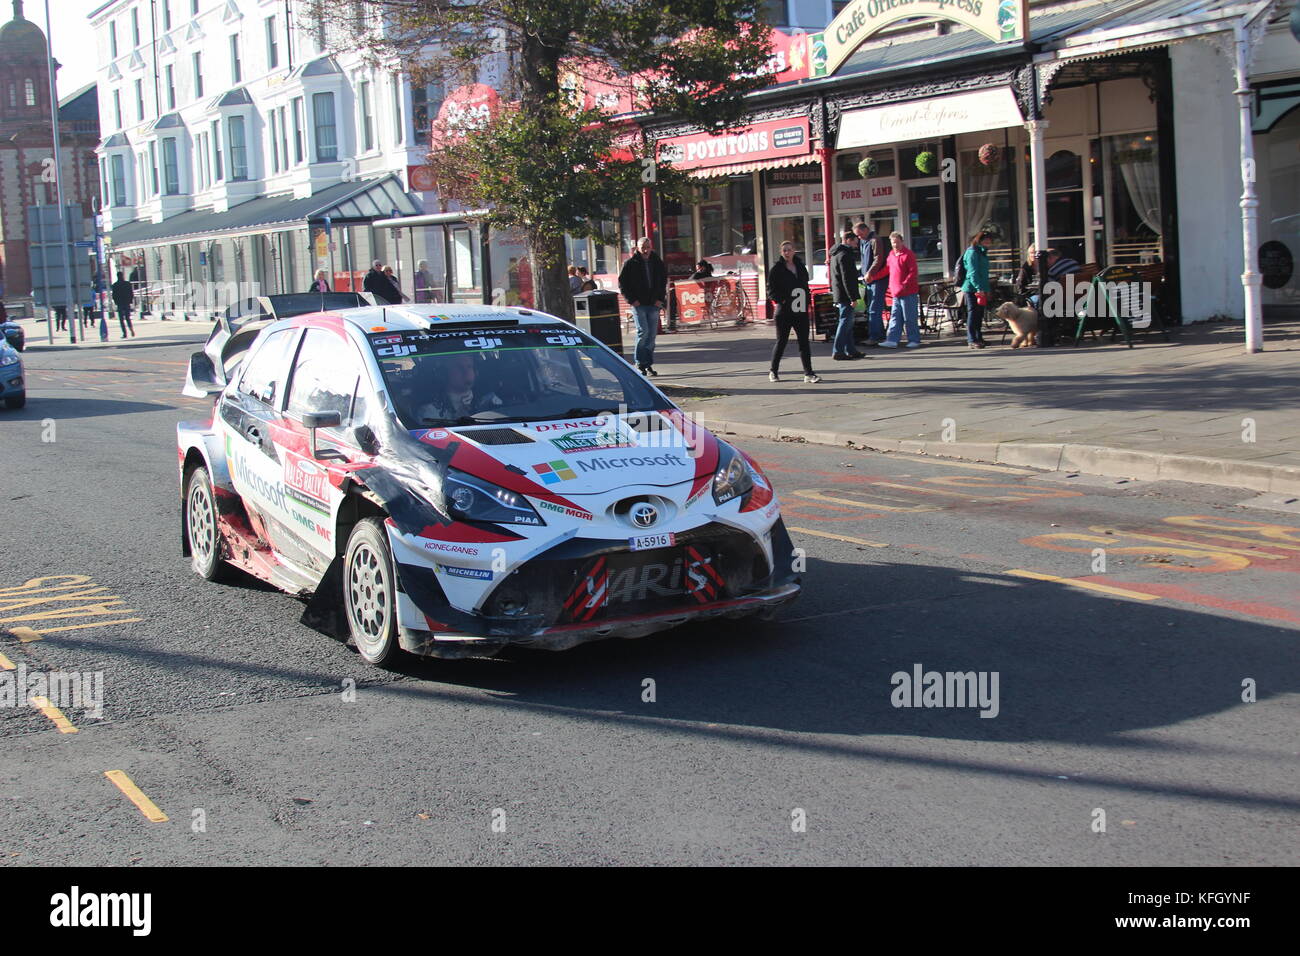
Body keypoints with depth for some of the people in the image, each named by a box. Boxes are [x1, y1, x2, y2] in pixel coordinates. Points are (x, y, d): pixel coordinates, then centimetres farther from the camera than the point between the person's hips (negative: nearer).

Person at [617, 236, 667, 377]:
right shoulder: (631, 263, -2)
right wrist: (631, 299, -6)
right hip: (639, 304, -4)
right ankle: (640, 363, -2)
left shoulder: (657, 262, 9)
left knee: (652, 334, 3)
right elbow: (622, 283, 1)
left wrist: (660, 298, 7)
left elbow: (664, 280, 19)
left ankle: (648, 364, 11)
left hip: (654, 304, 4)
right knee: (643, 331, -13)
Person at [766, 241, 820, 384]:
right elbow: (771, 289, -4)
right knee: (781, 341, 5)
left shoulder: (800, 267, 12)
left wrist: (808, 302, 7)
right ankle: (773, 372, 20)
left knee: (804, 342, 0)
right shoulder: (777, 269, -3)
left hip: (801, 311, 4)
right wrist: (781, 300, -17)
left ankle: (808, 374, -2)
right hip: (784, 312, -4)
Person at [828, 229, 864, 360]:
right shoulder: (844, 255, -16)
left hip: (838, 294, 10)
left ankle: (850, 350, 18)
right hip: (845, 295, -10)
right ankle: (837, 351, -7)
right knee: (845, 321, -7)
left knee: (847, 322, 14)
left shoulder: (836, 254, 17)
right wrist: (853, 297, -20)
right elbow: (847, 279, -21)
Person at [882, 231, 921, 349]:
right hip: (895, 293, 7)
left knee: (909, 318, -1)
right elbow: (888, 270, 20)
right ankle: (892, 340, 4)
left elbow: (913, 272, -13)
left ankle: (914, 340, 7)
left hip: (908, 292, -7)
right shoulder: (891, 255, 13)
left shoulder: (909, 254, -8)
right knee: (895, 318, 4)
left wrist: (904, 285, -21)